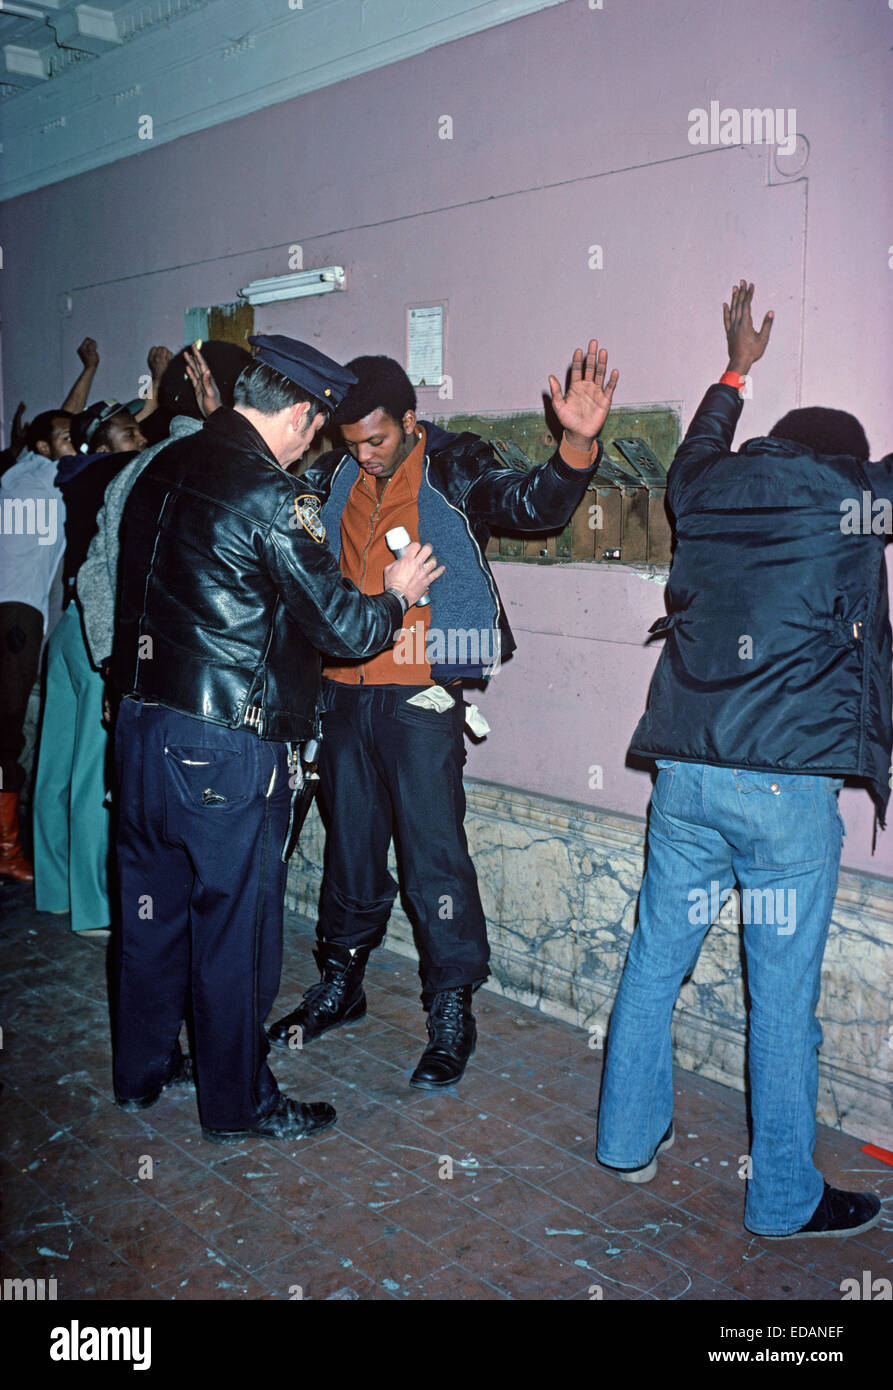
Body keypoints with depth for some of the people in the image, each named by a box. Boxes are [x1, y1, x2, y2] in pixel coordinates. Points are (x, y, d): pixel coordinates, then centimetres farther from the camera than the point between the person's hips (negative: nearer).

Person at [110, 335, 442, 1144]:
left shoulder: (162, 470, 7)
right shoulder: (272, 497, -17)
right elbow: (341, 627, -13)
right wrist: (397, 596, 5)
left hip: (143, 725, 8)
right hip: (226, 746, -8)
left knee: (151, 907, 19)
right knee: (235, 924, 6)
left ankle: (142, 1071, 35)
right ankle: (237, 1104, 21)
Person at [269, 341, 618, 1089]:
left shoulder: (455, 468, -6)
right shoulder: (336, 474, 8)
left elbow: (534, 503, -20)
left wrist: (577, 447, -37)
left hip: (421, 697, -5)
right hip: (344, 691, 5)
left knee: (434, 852, -2)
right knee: (349, 844, 17)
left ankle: (452, 1011, 13)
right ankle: (340, 984, 34)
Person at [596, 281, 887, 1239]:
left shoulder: (704, 490, 12)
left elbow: (700, 448, 35)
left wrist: (736, 369, 51)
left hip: (685, 774, 5)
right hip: (790, 783, -4)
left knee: (654, 963, 15)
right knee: (783, 998, 5)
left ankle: (629, 1138, 31)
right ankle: (784, 1198, 18)